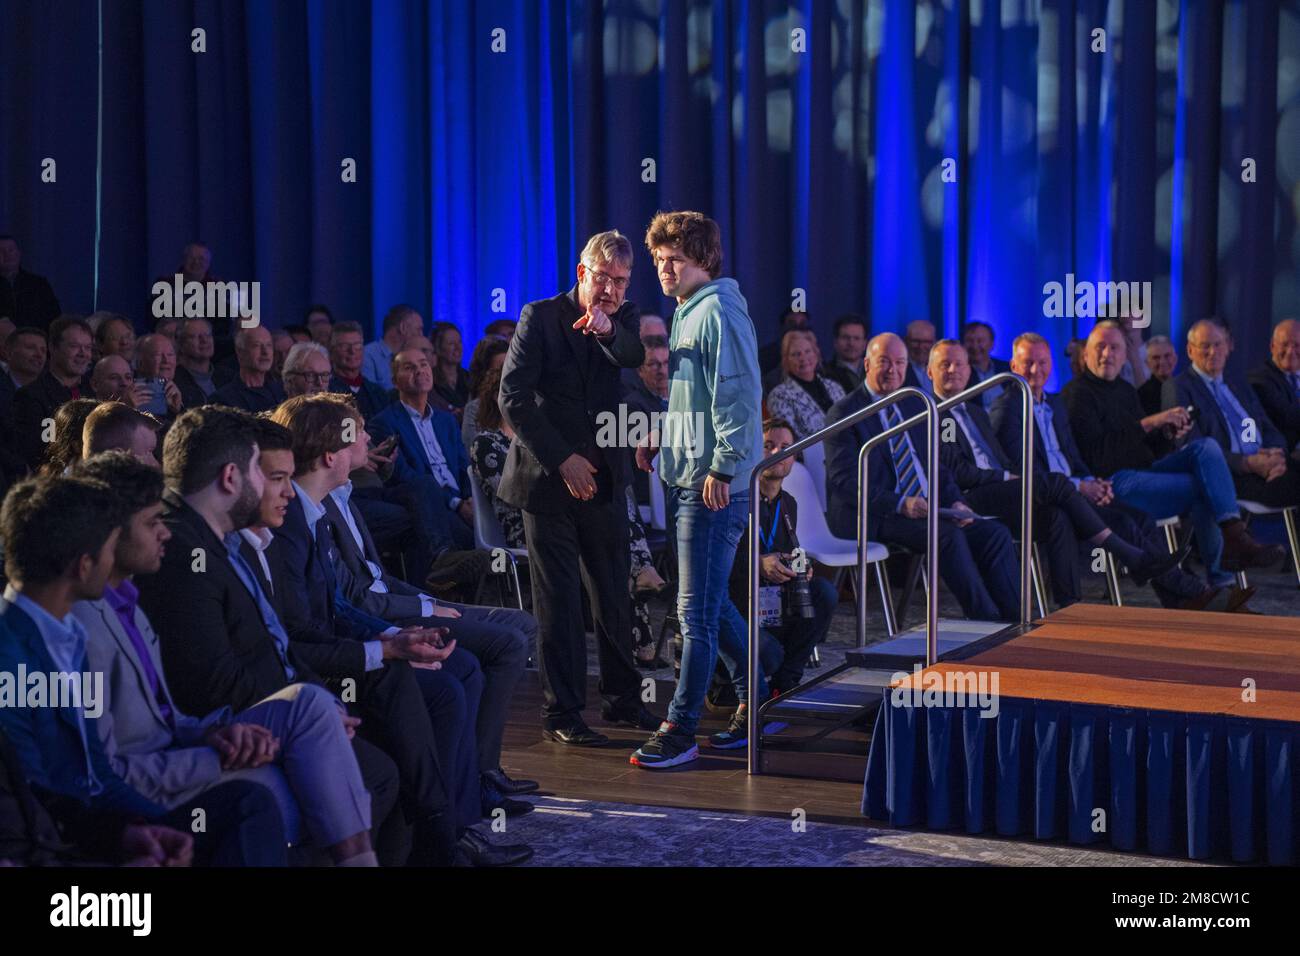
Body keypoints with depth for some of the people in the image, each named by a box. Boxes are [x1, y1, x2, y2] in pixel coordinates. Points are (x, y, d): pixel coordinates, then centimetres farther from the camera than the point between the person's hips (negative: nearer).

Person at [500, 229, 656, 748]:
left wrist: (608, 330, -36)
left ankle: (622, 698, 23)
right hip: (547, 477, -4)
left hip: (603, 479, 4)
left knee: (613, 594, 9)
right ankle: (560, 713, 7)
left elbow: (636, 359, -15)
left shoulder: (622, 320, 7)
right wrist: (562, 459, -13)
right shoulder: (540, 316, -5)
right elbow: (512, 399, -10)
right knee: (558, 599, 0)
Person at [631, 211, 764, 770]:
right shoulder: (687, 311, 18)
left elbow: (739, 397, -19)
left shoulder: (719, 311, -13)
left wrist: (722, 469, -22)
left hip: (714, 484, -10)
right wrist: (661, 438, 14)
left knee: (696, 611, -6)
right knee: (710, 601, 18)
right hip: (689, 477, 10)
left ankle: (680, 731, -1)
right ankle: (754, 698, 30)